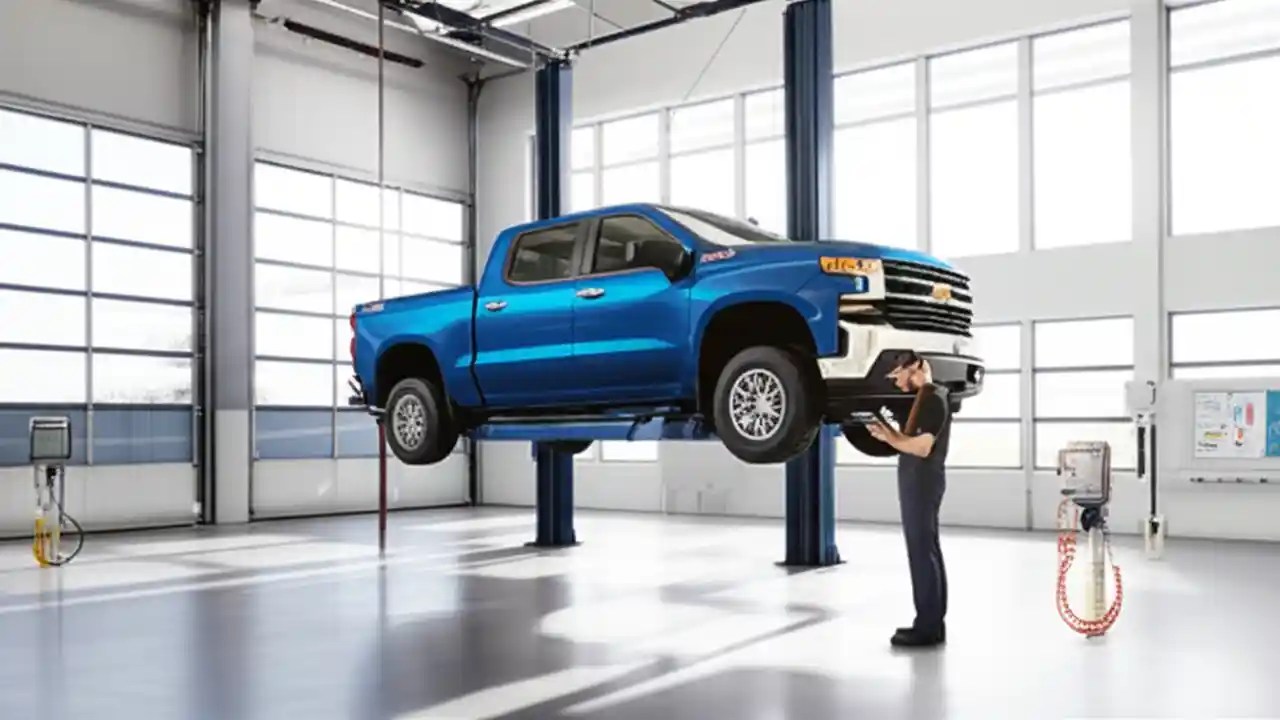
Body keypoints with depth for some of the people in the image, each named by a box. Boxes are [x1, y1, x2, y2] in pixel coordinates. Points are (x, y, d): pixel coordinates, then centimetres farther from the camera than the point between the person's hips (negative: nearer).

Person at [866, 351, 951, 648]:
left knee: (922, 552, -8)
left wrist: (889, 438, -11)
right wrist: (889, 432, 3)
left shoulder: (932, 398, -15)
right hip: (918, 481, 11)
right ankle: (932, 622, 18)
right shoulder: (926, 398, 16)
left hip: (922, 481, -11)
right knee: (927, 551, 12)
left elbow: (922, 447, -21)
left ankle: (928, 627, -5)